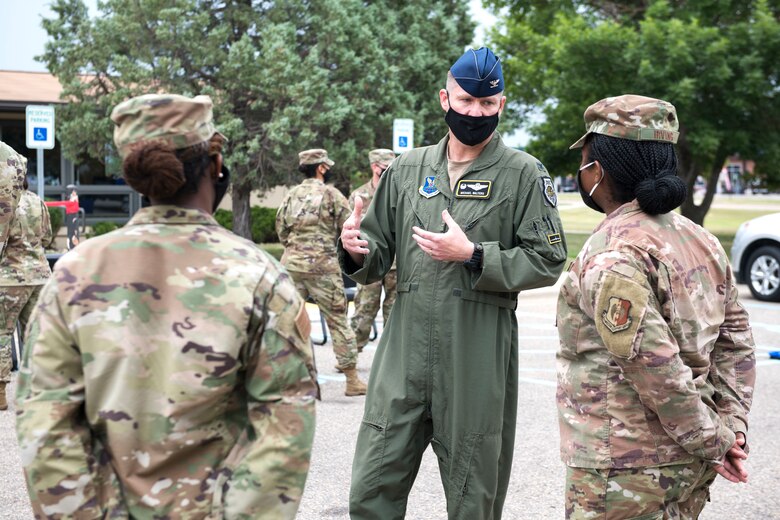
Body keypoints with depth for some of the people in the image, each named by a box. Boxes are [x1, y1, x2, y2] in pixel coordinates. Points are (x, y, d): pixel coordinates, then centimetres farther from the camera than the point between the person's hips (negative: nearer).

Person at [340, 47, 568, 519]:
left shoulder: (524, 174, -1)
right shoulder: (408, 168, 11)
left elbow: (548, 262, -6)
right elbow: (380, 255, 16)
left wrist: (473, 255, -16)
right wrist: (359, 251, -7)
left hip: (478, 355, -3)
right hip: (404, 350, 3)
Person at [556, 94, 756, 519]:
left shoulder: (611, 257, -18)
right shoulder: (702, 241, 8)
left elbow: (654, 366, -23)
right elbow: (735, 340, 8)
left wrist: (712, 441, -13)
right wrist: (732, 424, 4)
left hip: (624, 474, -8)